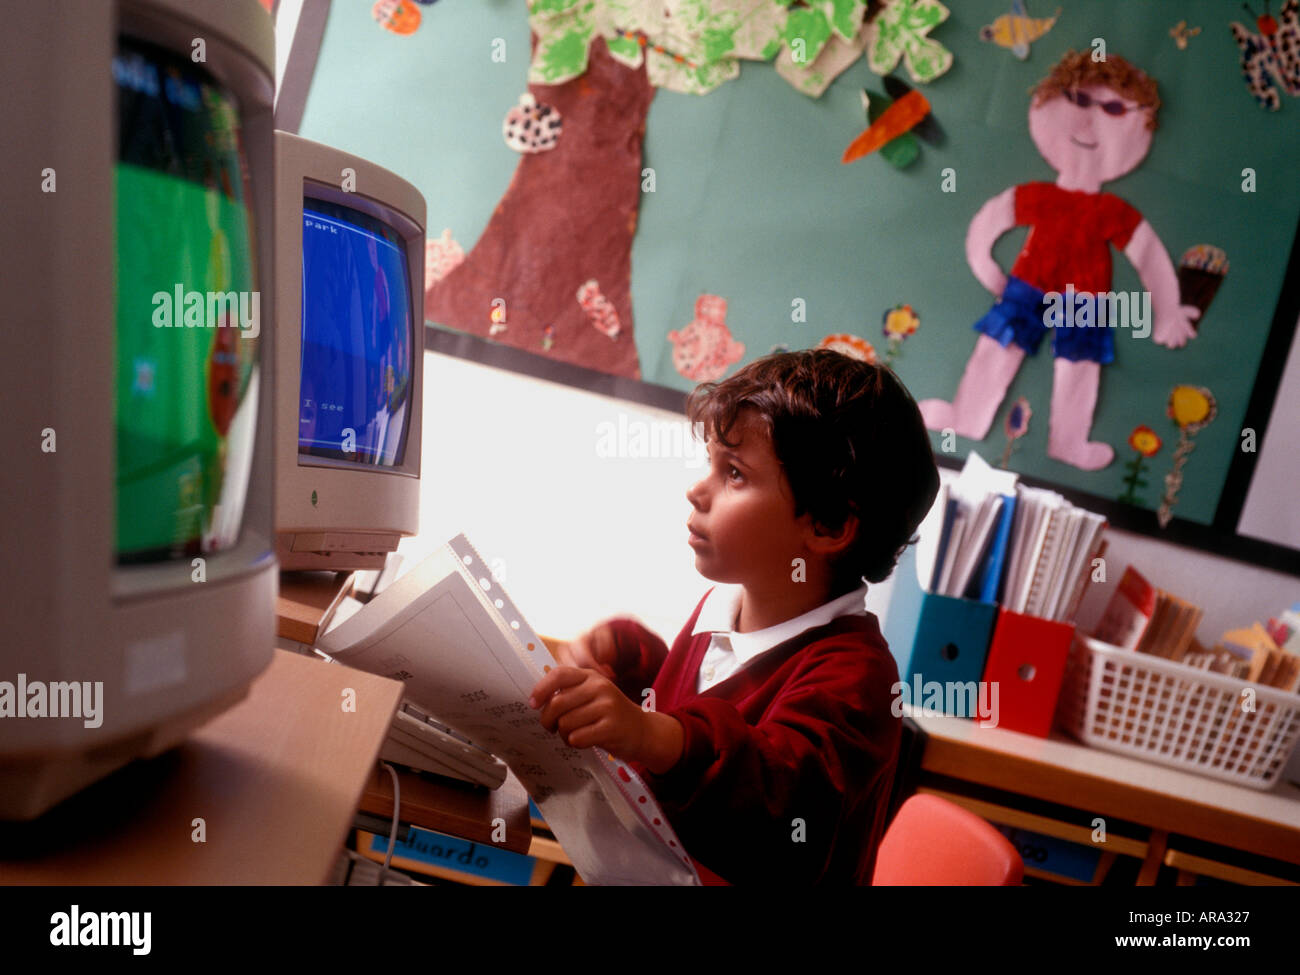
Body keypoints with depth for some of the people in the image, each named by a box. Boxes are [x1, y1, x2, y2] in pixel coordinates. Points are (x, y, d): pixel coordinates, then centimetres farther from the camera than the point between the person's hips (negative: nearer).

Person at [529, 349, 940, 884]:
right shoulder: (721, 605, 4)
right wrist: (622, 650, 6)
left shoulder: (852, 674, -20)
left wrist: (655, 739, -50)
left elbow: (787, 795, -37)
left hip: (739, 877, -6)